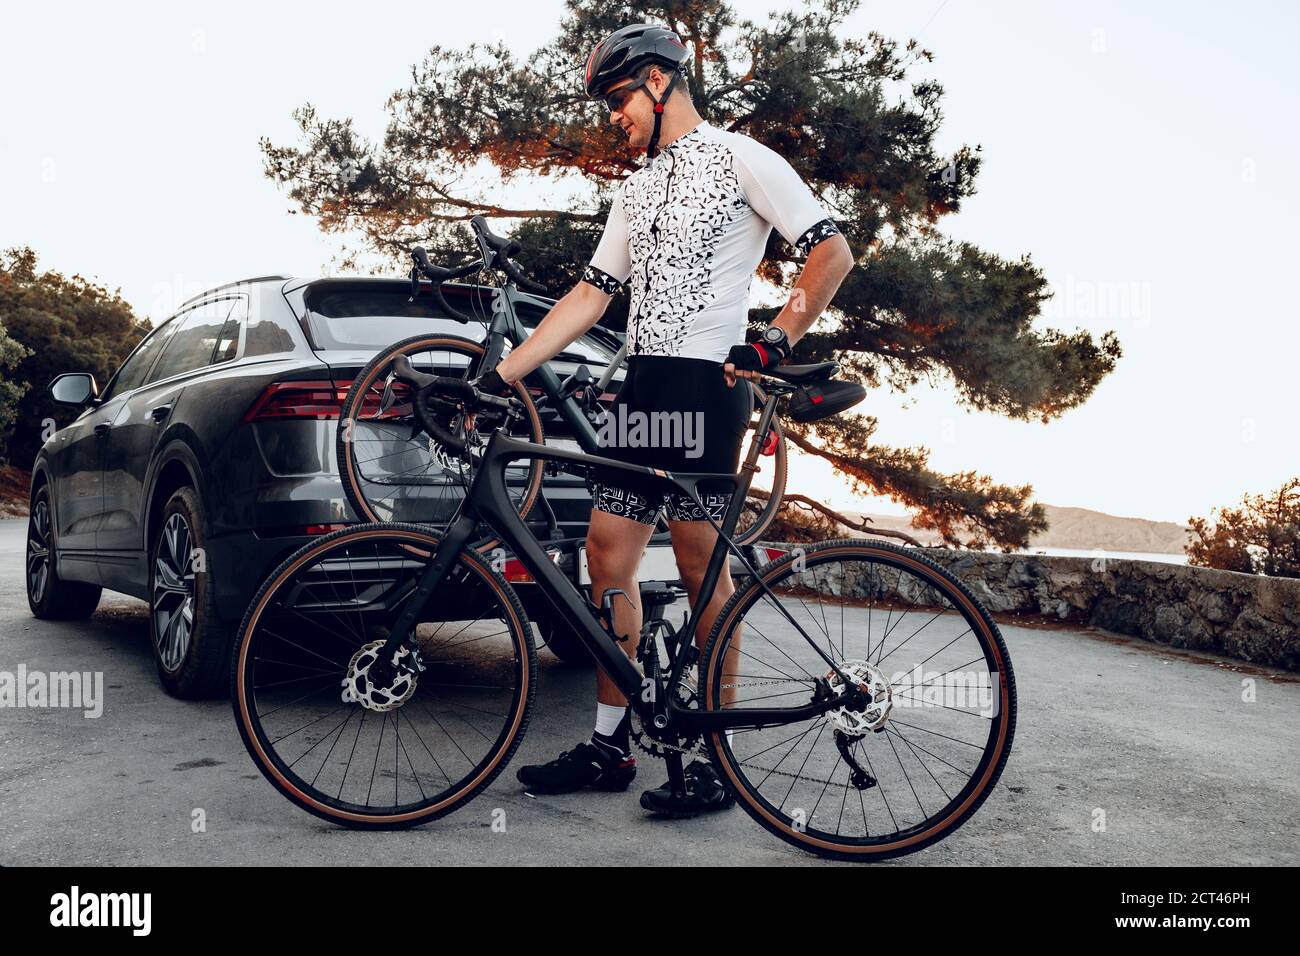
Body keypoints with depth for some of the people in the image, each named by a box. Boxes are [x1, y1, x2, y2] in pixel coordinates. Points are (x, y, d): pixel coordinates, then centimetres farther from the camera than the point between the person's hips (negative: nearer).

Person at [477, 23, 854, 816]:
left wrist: (775, 343, -17)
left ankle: (716, 758, 5)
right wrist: (502, 375, 10)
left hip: (706, 386, -8)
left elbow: (833, 252, -7)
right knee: (608, 555, 5)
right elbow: (591, 295, 18)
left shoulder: (742, 159, 0)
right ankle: (610, 745, 16)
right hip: (641, 386, 8)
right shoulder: (637, 190, 23)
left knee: (701, 566, -5)